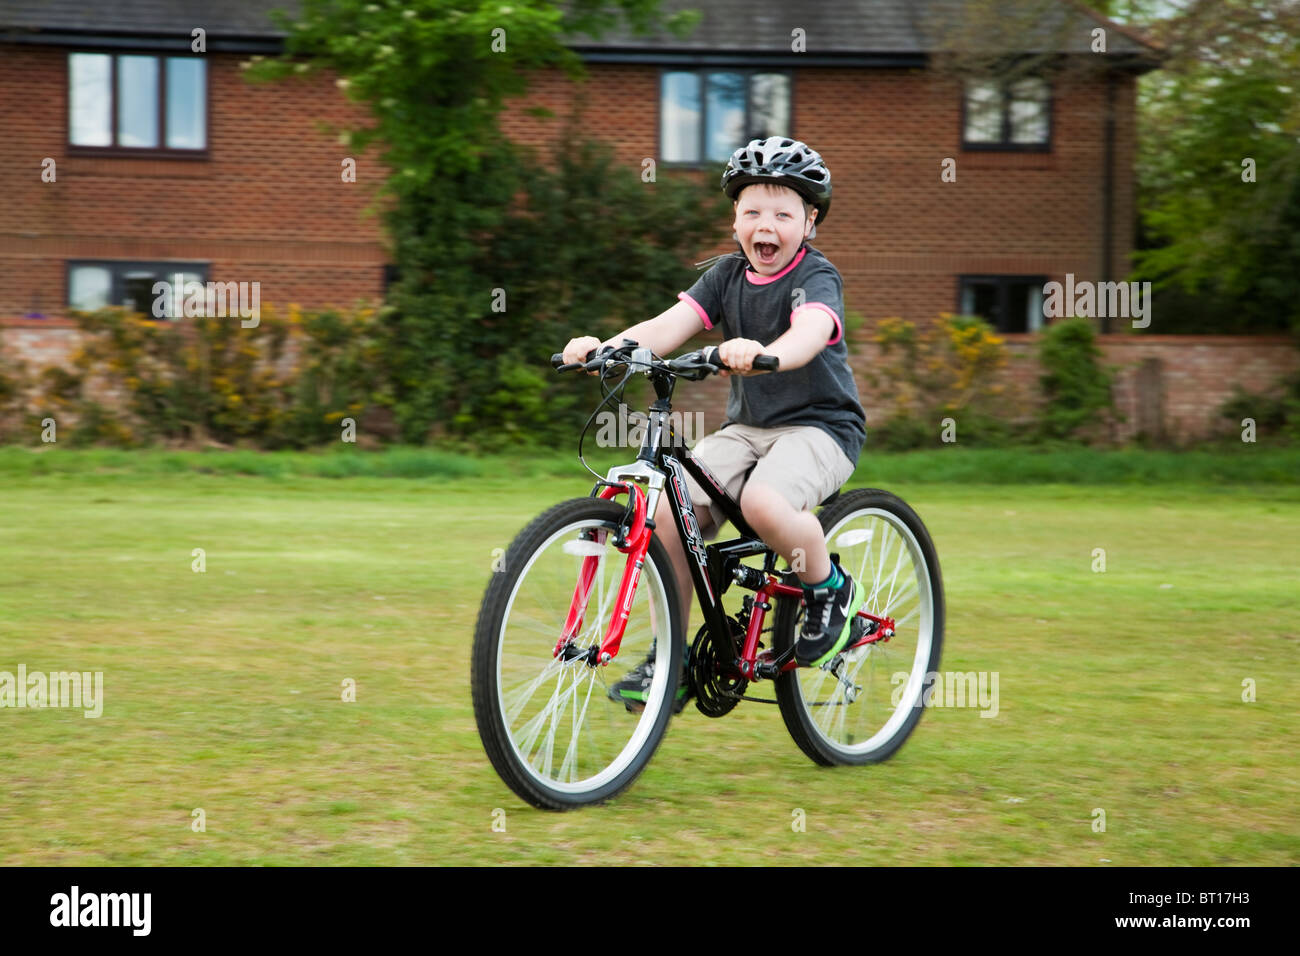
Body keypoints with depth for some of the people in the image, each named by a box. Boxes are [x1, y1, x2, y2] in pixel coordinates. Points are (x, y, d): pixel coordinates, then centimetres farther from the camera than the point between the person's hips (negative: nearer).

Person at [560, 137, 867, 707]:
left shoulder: (816, 278, -11)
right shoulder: (727, 275, 6)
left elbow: (808, 334, -33)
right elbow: (669, 326, -7)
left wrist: (763, 353, -55)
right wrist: (607, 347, -26)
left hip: (820, 428, -6)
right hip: (747, 426, 6)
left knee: (763, 503, -35)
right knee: (667, 506, -16)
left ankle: (830, 589, -5)